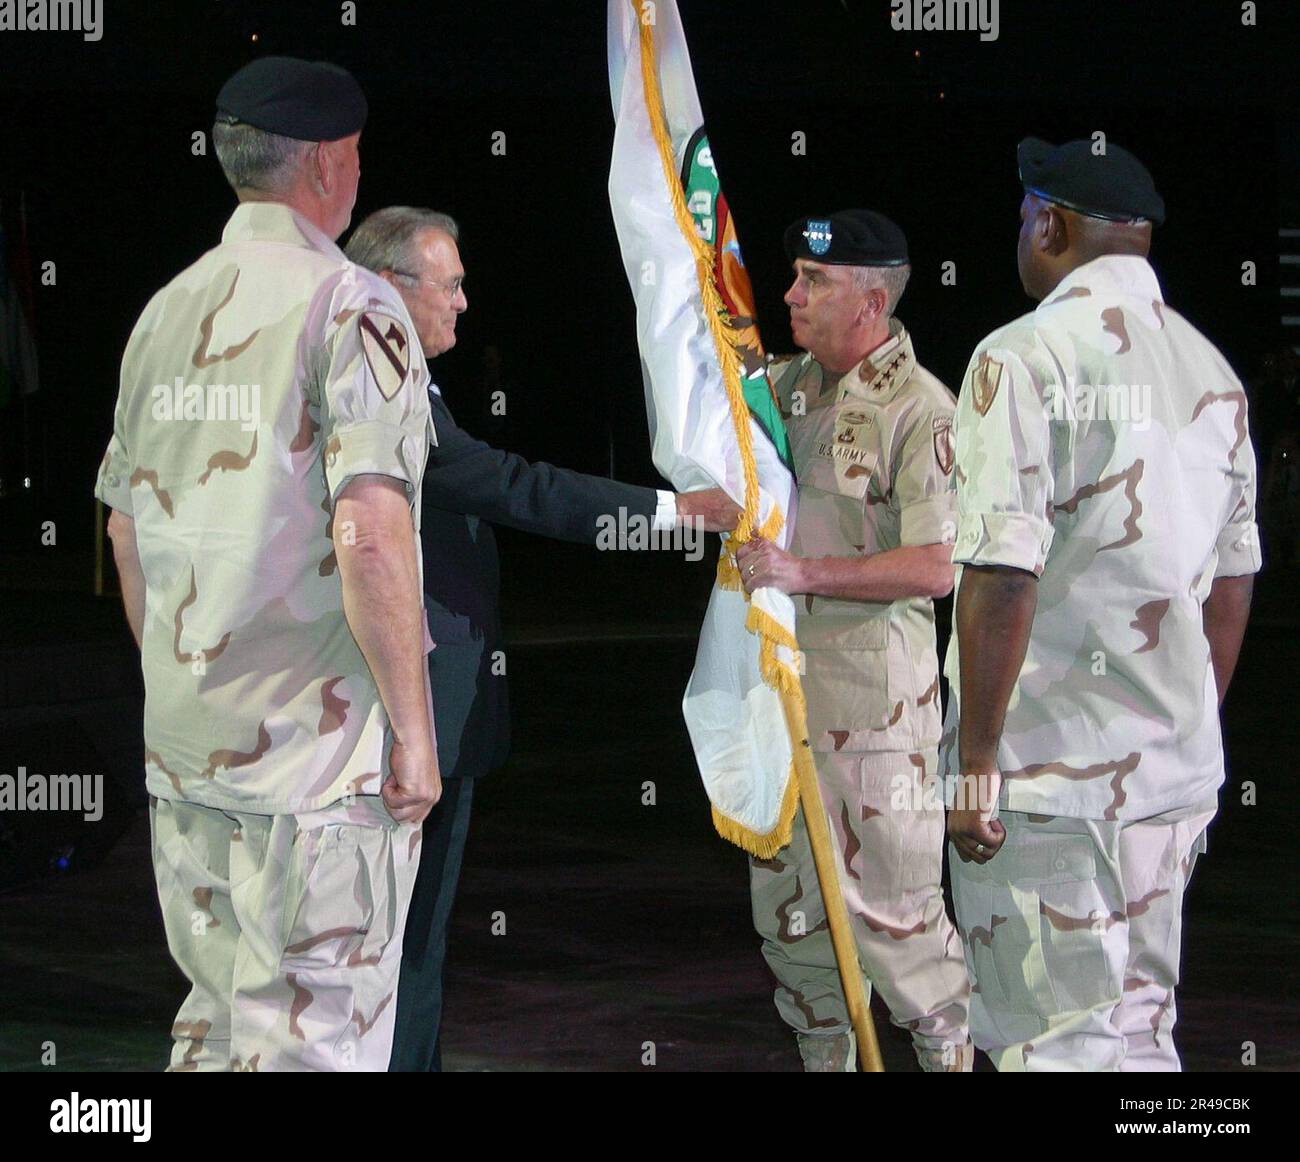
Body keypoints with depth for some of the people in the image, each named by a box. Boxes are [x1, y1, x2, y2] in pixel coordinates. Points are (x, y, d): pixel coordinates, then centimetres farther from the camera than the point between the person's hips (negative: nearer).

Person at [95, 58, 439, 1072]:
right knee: (310, 1041, -2)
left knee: (216, 1024, 19)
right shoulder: (351, 306, -11)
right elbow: (370, 535, -20)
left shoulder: (166, 312, 10)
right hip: (321, 755, -7)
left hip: (182, 749, 7)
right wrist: (413, 730, -14)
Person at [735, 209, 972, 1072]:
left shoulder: (920, 410, -14)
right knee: (787, 902, 14)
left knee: (892, 903, -5)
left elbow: (936, 567, -21)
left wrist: (803, 571, -22)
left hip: (873, 691, -8)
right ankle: (824, 1056, 26)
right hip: (778, 678, 8)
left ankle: (949, 1055, 7)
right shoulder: (788, 385, 10)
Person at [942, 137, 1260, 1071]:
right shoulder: (1211, 370, 11)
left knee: (1062, 1038, -4)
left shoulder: (1026, 356, -11)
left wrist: (976, 768, -13)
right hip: (1181, 770, 7)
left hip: (1049, 773, -7)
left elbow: (1002, 578, -17)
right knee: (1137, 1023, 15)